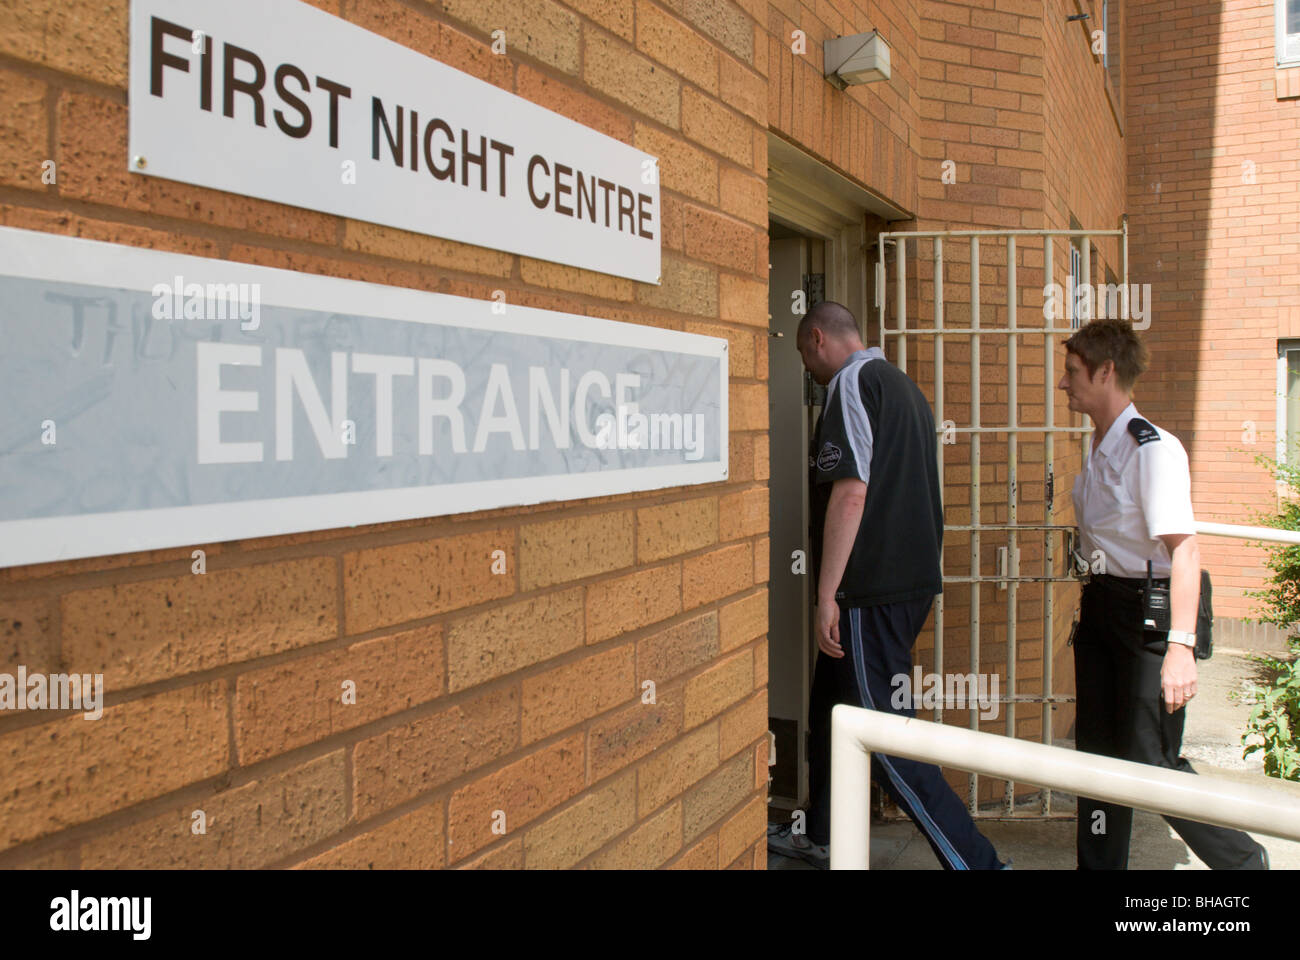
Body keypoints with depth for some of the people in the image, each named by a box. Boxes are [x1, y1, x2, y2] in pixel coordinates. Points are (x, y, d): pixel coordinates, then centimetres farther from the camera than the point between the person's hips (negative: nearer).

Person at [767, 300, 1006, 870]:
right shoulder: (902, 384, 18)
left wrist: (827, 596, -20)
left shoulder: (853, 383, -11)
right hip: (914, 578, 10)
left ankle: (973, 859, 0)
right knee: (831, 709, 20)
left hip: (873, 588, -10)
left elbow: (850, 493, -21)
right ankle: (821, 838, 33)